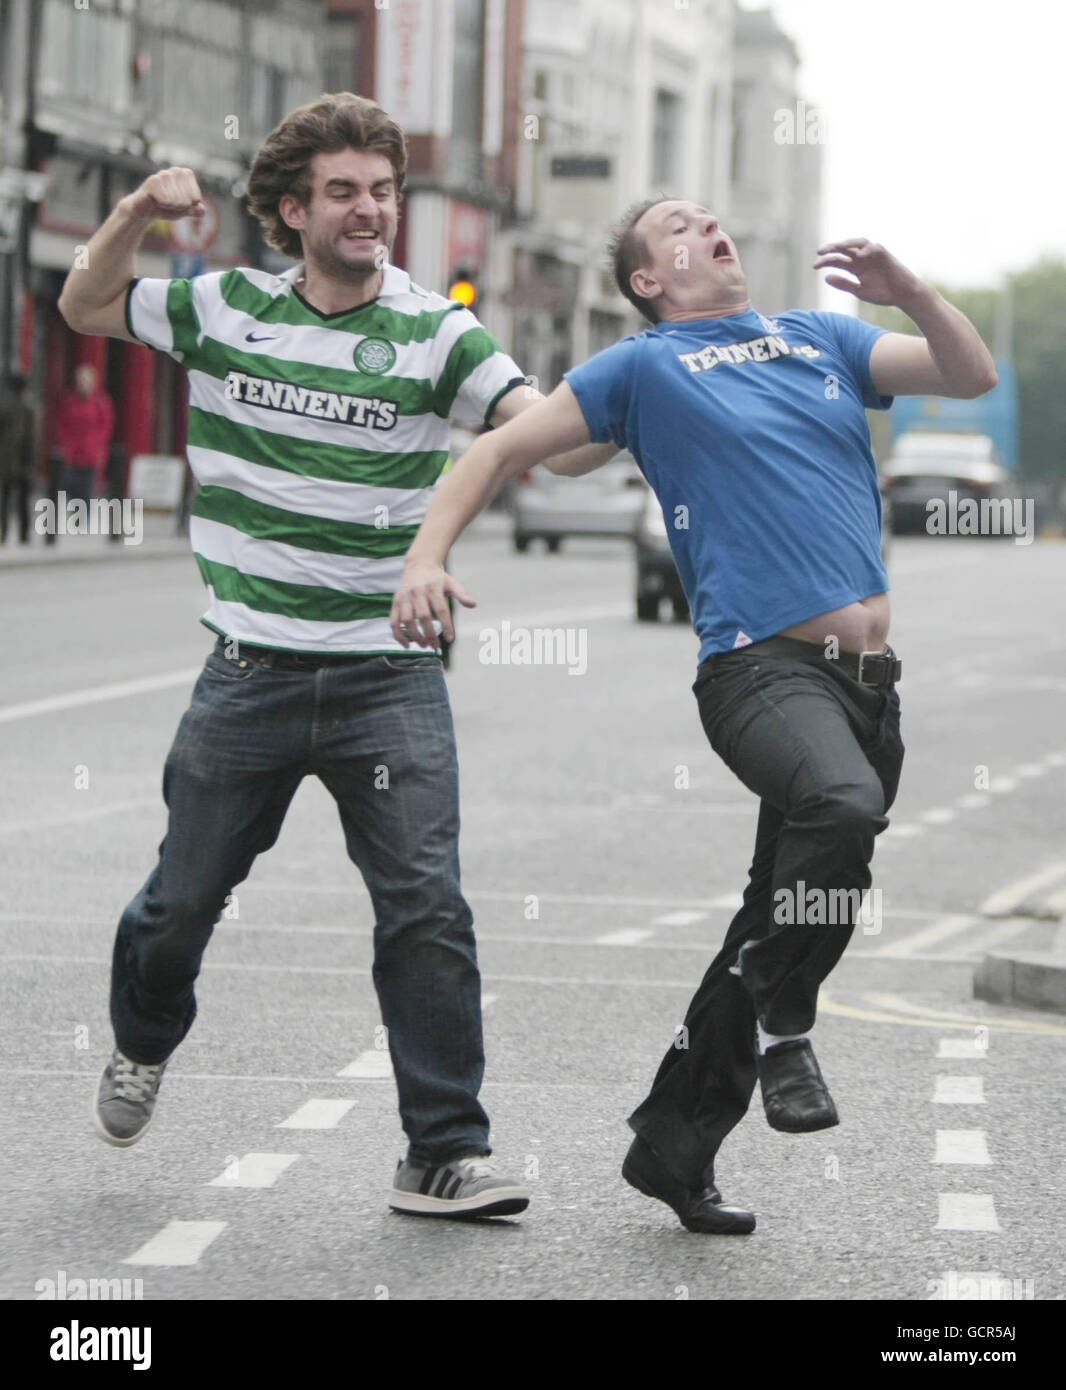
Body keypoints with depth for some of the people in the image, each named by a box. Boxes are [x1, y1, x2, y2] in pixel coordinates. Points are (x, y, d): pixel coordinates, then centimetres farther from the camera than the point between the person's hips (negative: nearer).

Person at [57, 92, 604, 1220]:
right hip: (250, 673, 2)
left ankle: (445, 1155, -5)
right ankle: (142, 1045, 43)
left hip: (389, 679, -1)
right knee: (184, 896, 11)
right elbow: (84, 307, 17)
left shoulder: (432, 331, -3)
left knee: (425, 907, -10)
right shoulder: (224, 310, 4)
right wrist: (136, 214, -1)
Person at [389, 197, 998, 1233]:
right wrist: (426, 555, -9)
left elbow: (972, 375, 14)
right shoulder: (647, 367, 7)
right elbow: (503, 448, 6)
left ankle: (670, 1144, 22)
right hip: (764, 668, -6)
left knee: (776, 940, 9)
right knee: (844, 802, -37)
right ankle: (781, 1027, -16)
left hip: (869, 681, 6)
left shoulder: (821, 339, 21)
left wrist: (907, 291, -5)